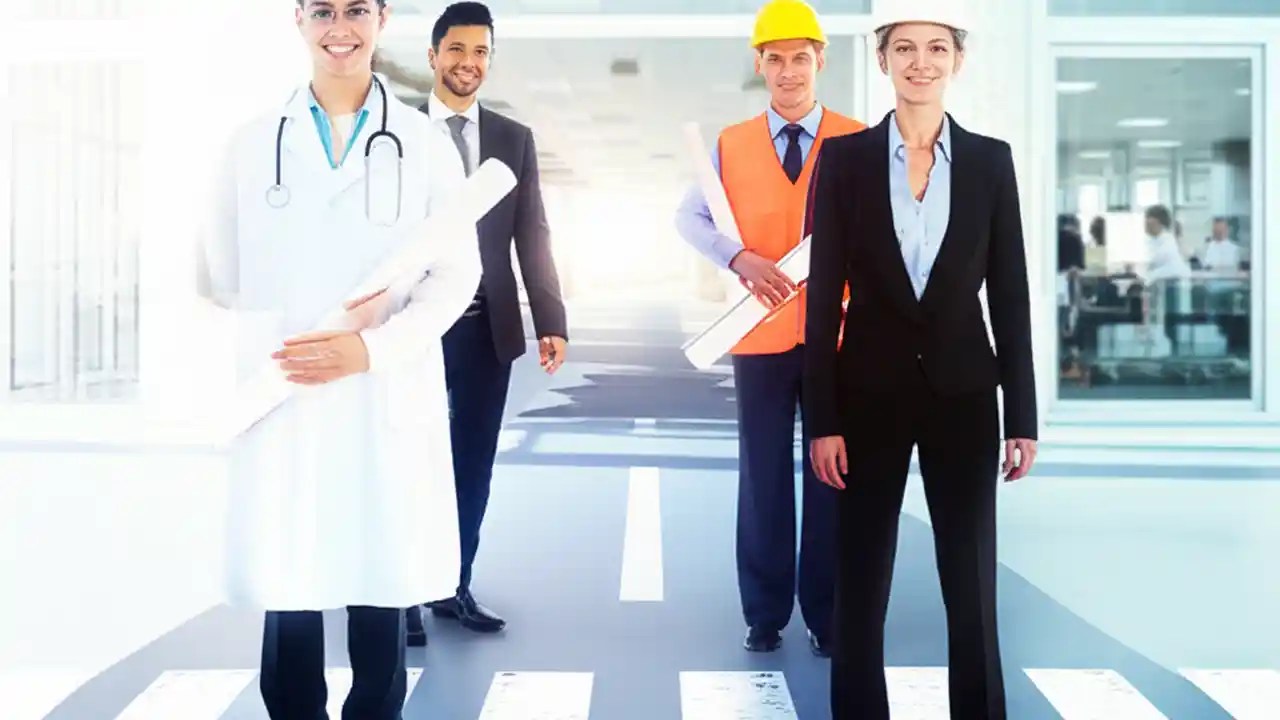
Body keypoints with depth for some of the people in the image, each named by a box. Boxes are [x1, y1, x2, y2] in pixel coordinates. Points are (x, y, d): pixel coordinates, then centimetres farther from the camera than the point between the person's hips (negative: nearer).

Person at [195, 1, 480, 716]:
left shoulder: (426, 144, 5)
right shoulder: (252, 143, 8)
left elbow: (457, 274, 1)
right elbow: (218, 275, 8)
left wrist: (373, 347, -13)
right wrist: (280, 336, -10)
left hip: (390, 401, -1)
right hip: (283, 400, 1)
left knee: (385, 585, 5)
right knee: (287, 586, 2)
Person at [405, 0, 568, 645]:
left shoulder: (515, 140, 8)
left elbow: (532, 235, 5)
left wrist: (551, 321, -3)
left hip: (488, 327, 3)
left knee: (472, 467, 9)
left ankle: (455, 587, 23)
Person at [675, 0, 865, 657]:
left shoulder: (858, 142, 3)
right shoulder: (730, 145, 6)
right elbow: (689, 218, 1)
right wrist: (740, 258, -16)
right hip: (761, 333, 1)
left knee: (832, 474, 6)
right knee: (763, 475, 6)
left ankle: (827, 615, 18)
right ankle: (765, 613, 17)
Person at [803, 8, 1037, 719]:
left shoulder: (991, 159, 2)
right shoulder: (844, 157, -1)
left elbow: (1010, 294, 3)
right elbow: (824, 295, -3)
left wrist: (1023, 417, 0)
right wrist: (823, 420, -7)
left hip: (963, 393, 1)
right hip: (871, 394, -1)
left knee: (973, 583, 7)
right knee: (861, 583, 7)